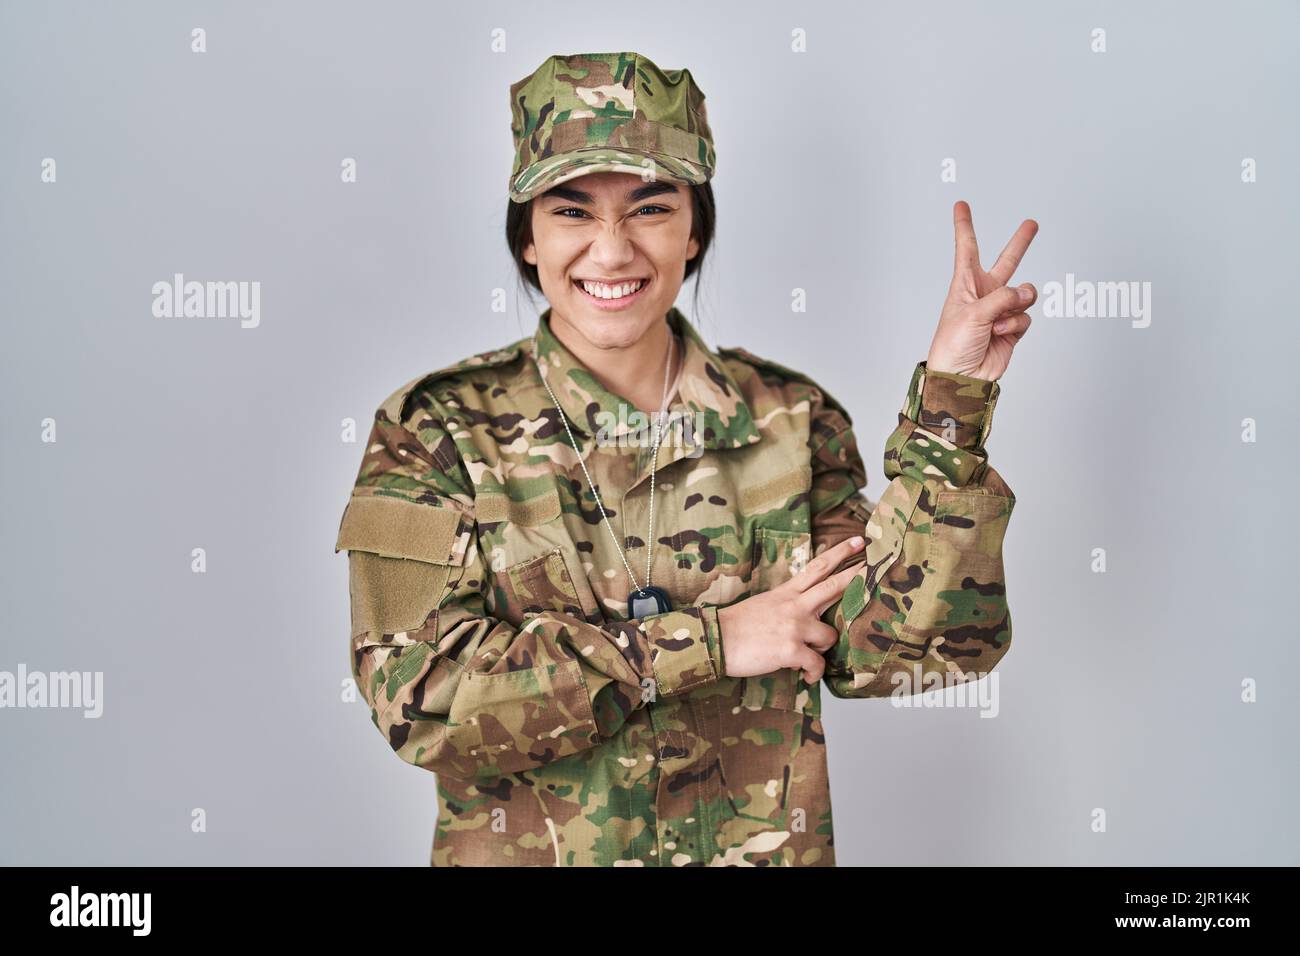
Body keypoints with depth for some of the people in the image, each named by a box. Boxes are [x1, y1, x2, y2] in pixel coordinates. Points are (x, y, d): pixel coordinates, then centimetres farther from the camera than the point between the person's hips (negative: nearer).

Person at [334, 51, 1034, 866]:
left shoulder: (789, 419, -5)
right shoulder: (435, 430, -11)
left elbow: (882, 649, -13)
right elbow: (420, 695, -21)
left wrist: (950, 402, -20)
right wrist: (711, 640, -21)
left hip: (769, 846, 2)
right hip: (520, 849, -2)